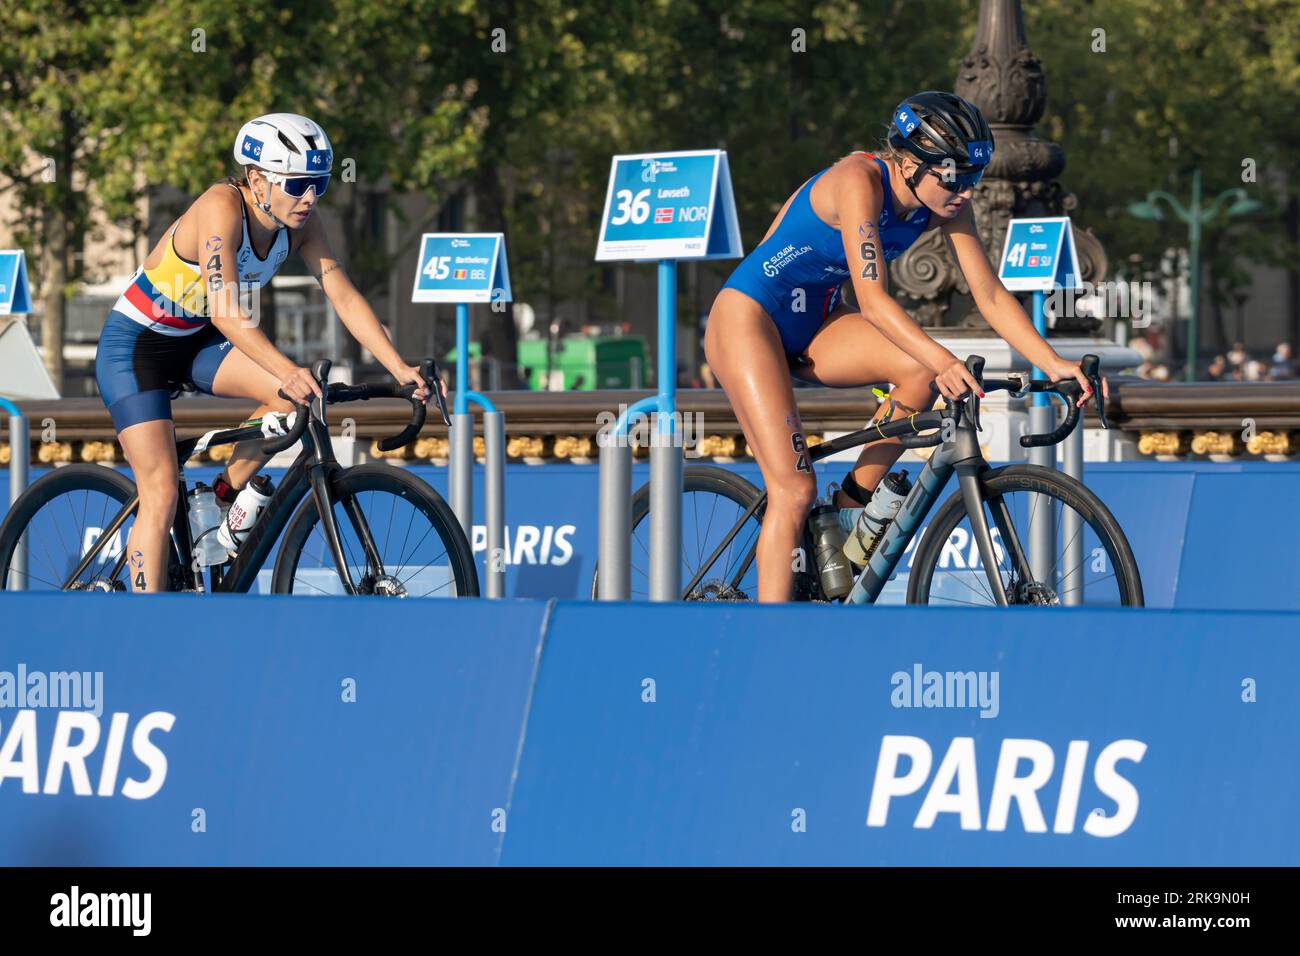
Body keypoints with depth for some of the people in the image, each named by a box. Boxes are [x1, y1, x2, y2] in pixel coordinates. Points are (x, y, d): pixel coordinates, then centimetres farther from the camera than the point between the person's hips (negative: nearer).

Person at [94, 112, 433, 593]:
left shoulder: (300, 223, -11)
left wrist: (401, 369, -22)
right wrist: (288, 370, -51)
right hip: (135, 344, -6)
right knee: (161, 495, -15)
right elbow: (226, 312, -39)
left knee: (298, 391, -17)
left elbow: (344, 297, -11)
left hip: (194, 342, 6)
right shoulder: (222, 208, -30)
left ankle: (225, 495, 4)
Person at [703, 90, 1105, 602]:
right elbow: (872, 298, -36)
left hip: (813, 326, 7)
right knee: (794, 491, -16)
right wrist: (941, 359, -49)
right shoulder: (859, 181, -28)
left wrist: (1054, 363, -19)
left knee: (923, 369, -21)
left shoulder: (945, 202, -8)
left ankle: (856, 499, -3)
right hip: (748, 317, -7)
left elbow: (990, 295, -7)